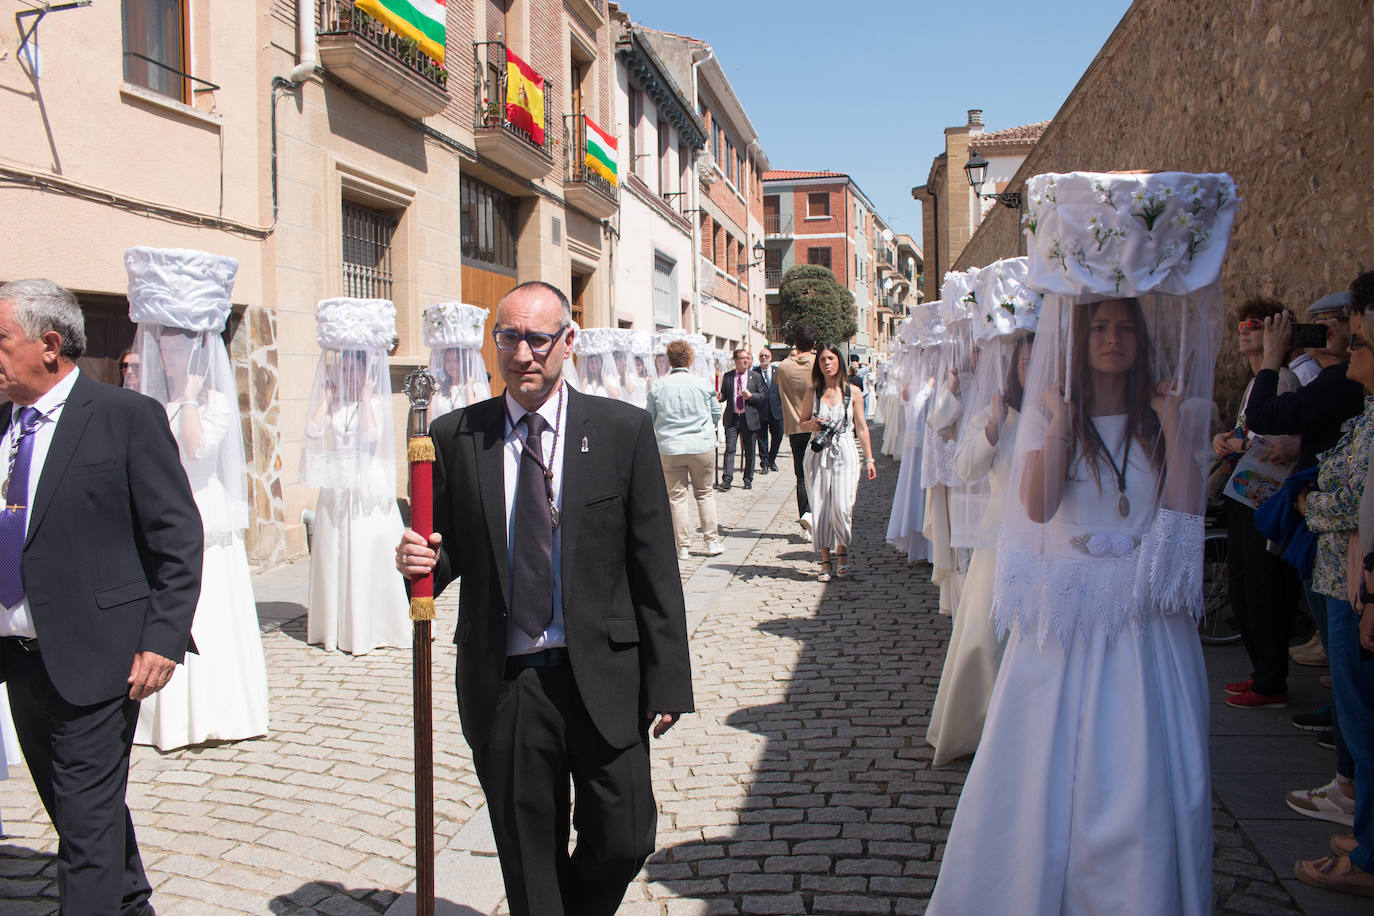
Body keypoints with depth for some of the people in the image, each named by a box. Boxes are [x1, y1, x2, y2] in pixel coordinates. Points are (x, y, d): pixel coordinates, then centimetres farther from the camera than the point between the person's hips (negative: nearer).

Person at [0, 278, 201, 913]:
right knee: (70, 806, 20)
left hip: (92, 656, -7)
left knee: (87, 816, -2)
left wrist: (162, 639, -17)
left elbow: (179, 539, -11)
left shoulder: (128, 416, -9)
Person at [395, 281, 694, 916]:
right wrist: (422, 561, -14)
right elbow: (450, 551, 10)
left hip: (603, 676, -1)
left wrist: (668, 680, -5)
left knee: (624, 841, 5)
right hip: (502, 683, 1)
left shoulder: (623, 430, -2)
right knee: (528, 864, 12)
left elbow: (654, 564, -3)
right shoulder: (454, 436, 2)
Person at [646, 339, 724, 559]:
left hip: (670, 449, 0)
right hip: (702, 446, 0)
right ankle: (712, 541, 14)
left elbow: (649, 419, 5)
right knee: (704, 492, 14)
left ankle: (683, 546, 7)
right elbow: (716, 413, 7)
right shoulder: (702, 385, -3)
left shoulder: (657, 388, -2)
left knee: (676, 496, 6)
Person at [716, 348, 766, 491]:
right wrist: (719, 397, -10)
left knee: (749, 451, 6)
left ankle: (748, 480, 18)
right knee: (729, 449, -7)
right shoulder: (727, 377, 8)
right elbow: (724, 395, 12)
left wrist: (751, 395, -14)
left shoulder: (755, 376, 5)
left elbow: (764, 396, 3)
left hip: (749, 419, 0)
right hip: (732, 419, 0)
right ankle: (726, 480, -10)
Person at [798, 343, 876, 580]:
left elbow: (861, 427, 8)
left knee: (842, 507, -12)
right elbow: (801, 423, 14)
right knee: (820, 508, 0)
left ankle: (842, 551, 12)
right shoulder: (812, 393, 5)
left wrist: (869, 459, 7)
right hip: (818, 454, 1)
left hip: (845, 454, -1)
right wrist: (812, 425, -9)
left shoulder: (853, 392, 4)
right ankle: (825, 560, 10)